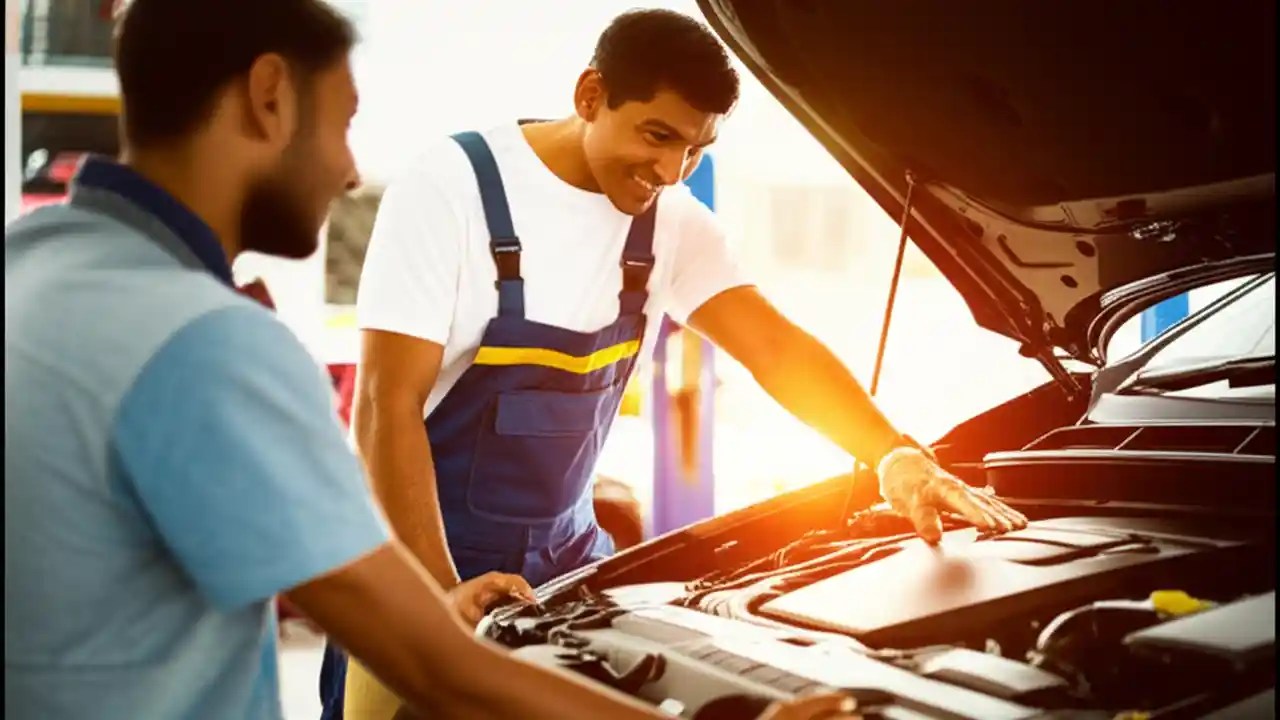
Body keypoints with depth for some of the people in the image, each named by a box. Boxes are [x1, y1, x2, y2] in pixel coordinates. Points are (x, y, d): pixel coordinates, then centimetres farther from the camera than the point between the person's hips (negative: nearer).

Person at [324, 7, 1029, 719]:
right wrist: (442, 593, -22)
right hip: (420, 557, -4)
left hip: (565, 556, 5)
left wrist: (896, 457, -24)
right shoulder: (452, 187, -17)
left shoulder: (670, 221, -2)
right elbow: (388, 407, -18)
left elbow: (776, 347, -8)